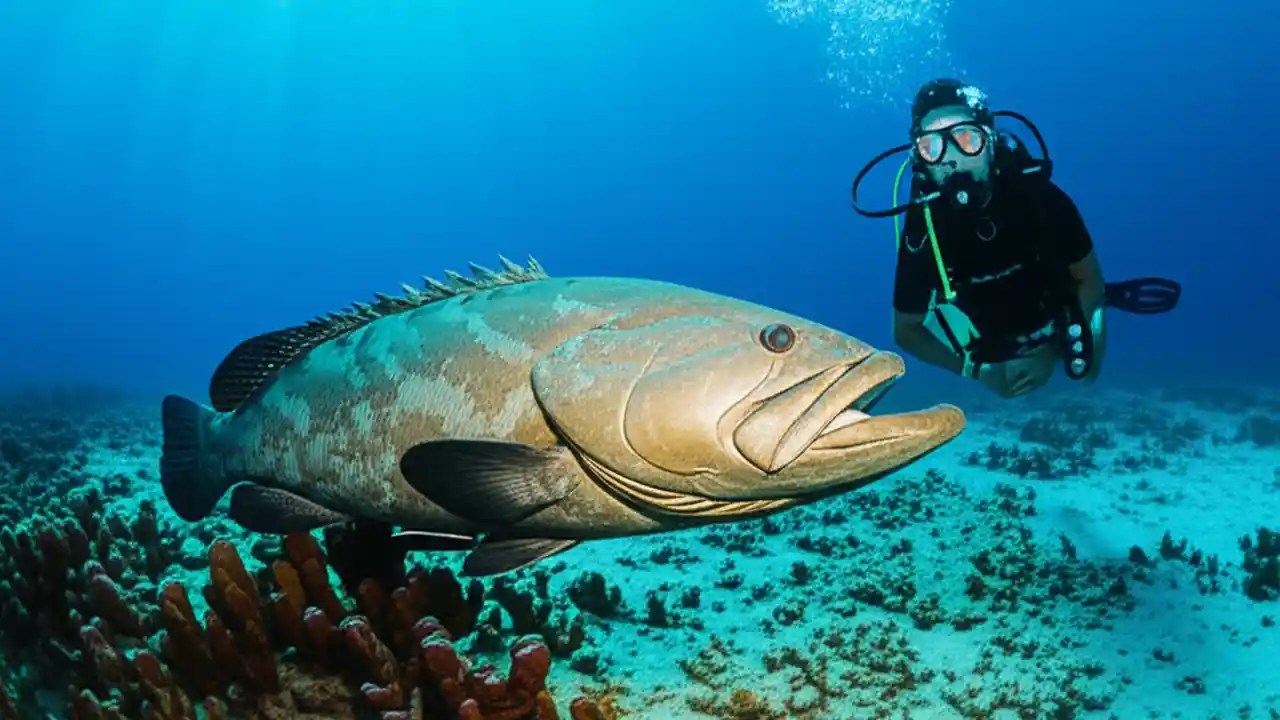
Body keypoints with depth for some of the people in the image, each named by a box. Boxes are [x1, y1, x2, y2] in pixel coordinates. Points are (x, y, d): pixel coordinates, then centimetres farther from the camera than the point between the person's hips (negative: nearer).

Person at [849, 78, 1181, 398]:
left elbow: (1090, 279, -18)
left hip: (1060, 319, -1)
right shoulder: (921, 229, -33)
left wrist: (1057, 345, -29)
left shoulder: (1037, 194, -32)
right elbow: (905, 331, -21)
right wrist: (977, 370, -29)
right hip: (995, 347, 1)